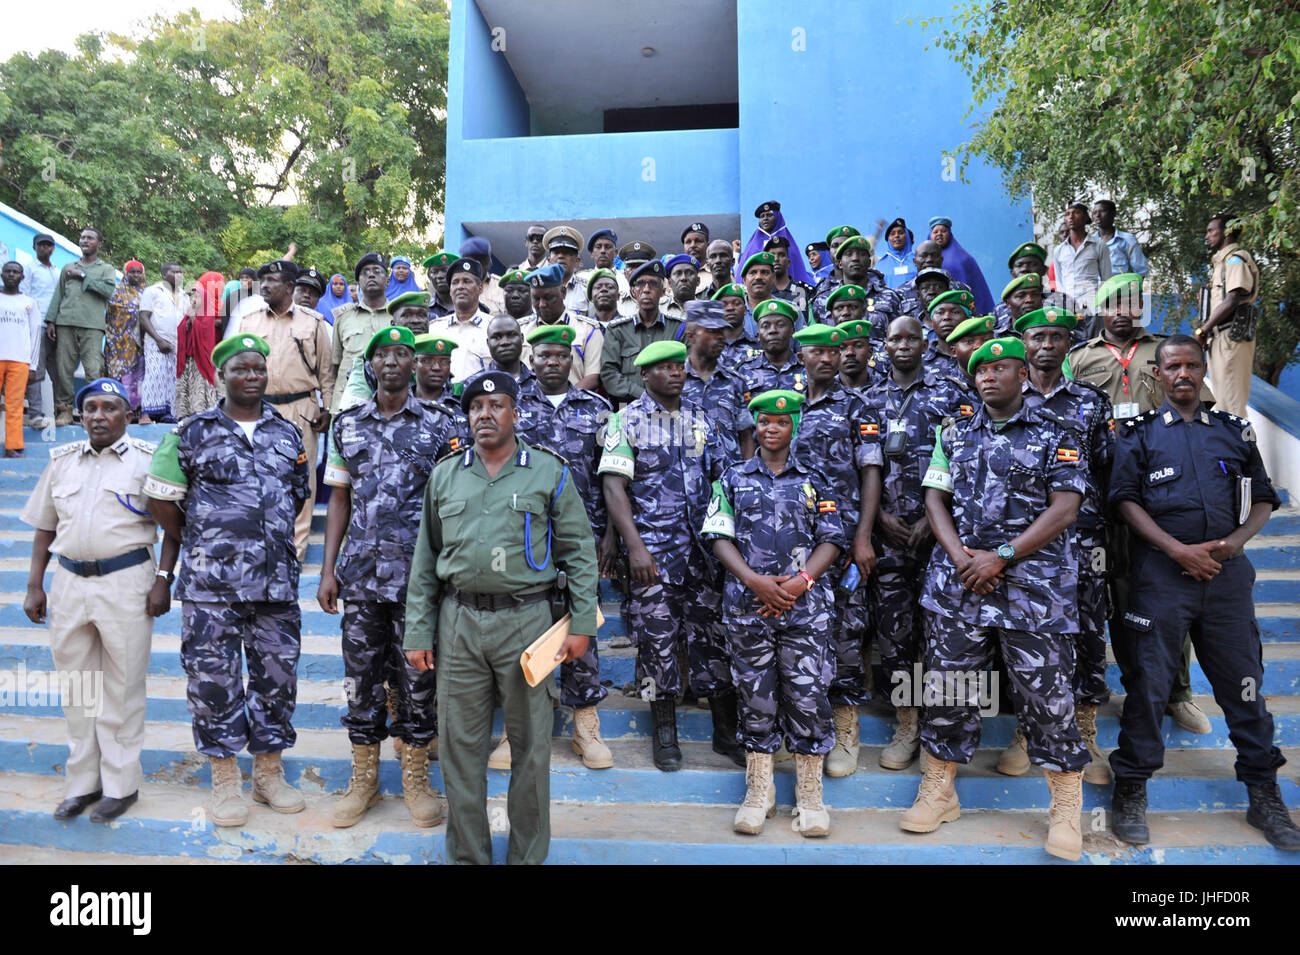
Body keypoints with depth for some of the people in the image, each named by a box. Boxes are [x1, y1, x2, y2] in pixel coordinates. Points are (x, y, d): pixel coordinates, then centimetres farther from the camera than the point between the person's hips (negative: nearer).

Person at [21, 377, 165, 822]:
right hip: (69, 582, 5)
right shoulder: (62, 460, 11)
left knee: (122, 689, 4)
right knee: (76, 687, 12)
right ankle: (82, 782, 25)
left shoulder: (148, 459, -3)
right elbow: (45, 526, 15)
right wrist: (34, 585, 10)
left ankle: (121, 784, 16)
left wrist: (163, 578, -11)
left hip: (125, 582, -5)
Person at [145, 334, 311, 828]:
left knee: (277, 675, 8)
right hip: (210, 585, -2)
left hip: (276, 582, 3)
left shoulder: (288, 434, 10)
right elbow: (162, 500, 3)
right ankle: (225, 781, 18)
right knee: (212, 677, 3)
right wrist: (200, 545, 8)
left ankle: (269, 773, 24)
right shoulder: (192, 433, 2)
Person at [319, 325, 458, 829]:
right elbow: (340, 500, 11)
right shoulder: (348, 425, 9)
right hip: (360, 572, 3)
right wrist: (328, 570, 6)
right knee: (361, 674, 9)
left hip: (420, 571, -2)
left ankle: (416, 779, 21)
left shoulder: (439, 424, 1)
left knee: (417, 675, 5)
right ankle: (363, 779, 26)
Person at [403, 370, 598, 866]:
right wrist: (418, 632, 7)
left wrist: (581, 622, -4)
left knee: (530, 745, 7)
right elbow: (425, 559, 12)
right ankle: (467, 854, 25)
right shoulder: (444, 476, 10)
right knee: (460, 745, 9)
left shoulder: (549, 472, 2)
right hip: (459, 622, 3)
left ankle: (528, 855, 23)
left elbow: (578, 550, 2)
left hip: (526, 620, -2)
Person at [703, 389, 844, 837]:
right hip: (747, 606, 0)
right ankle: (759, 791, 21)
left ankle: (809, 795, 14)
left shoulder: (814, 480, 10)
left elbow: (831, 540, 4)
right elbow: (719, 537, 2)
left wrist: (800, 582, -11)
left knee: (808, 697, 0)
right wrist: (755, 582, -12)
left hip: (805, 606, 0)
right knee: (756, 698, 6)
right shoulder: (733, 478, 10)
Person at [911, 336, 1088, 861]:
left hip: (1034, 584, -3)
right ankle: (938, 792, 22)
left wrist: (1001, 557, -13)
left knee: (1045, 693, 0)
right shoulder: (955, 435, 16)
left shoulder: (1053, 438, 5)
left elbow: (1065, 508, -4)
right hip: (958, 580, 3)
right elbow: (935, 499, 9)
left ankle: (1066, 811, 17)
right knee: (945, 686, 6)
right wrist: (960, 556, -8)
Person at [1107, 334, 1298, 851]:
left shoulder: (1235, 430, 14)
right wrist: (1180, 550, -14)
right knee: (1148, 680, 1)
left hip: (1226, 572, 3)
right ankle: (1131, 788, 14)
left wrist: (1237, 539, -5)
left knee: (1243, 680, 8)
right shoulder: (1138, 433, 5)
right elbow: (1125, 499, -4)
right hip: (1161, 572, -2)